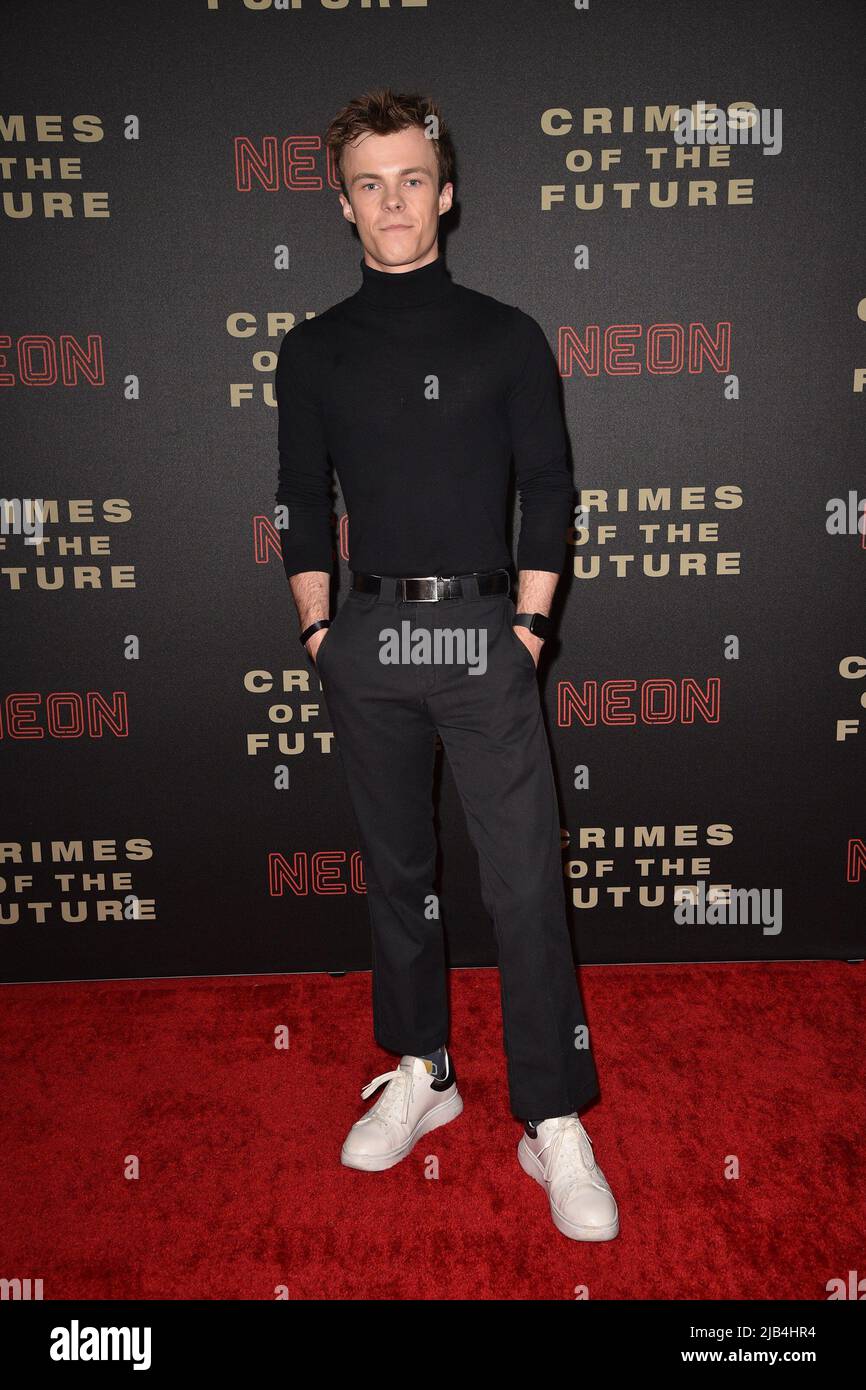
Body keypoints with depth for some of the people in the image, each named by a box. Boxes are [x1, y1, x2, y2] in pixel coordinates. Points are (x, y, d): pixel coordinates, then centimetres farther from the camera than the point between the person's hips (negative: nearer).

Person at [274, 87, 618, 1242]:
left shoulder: (506, 337, 5)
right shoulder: (312, 352, 10)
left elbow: (549, 489, 3)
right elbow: (302, 507, 11)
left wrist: (528, 625, -5)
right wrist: (319, 634, 3)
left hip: (483, 630, -2)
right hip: (368, 637, 3)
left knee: (526, 879, -5)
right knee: (395, 868, 11)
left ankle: (554, 1124, 6)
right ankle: (421, 1074, 28)